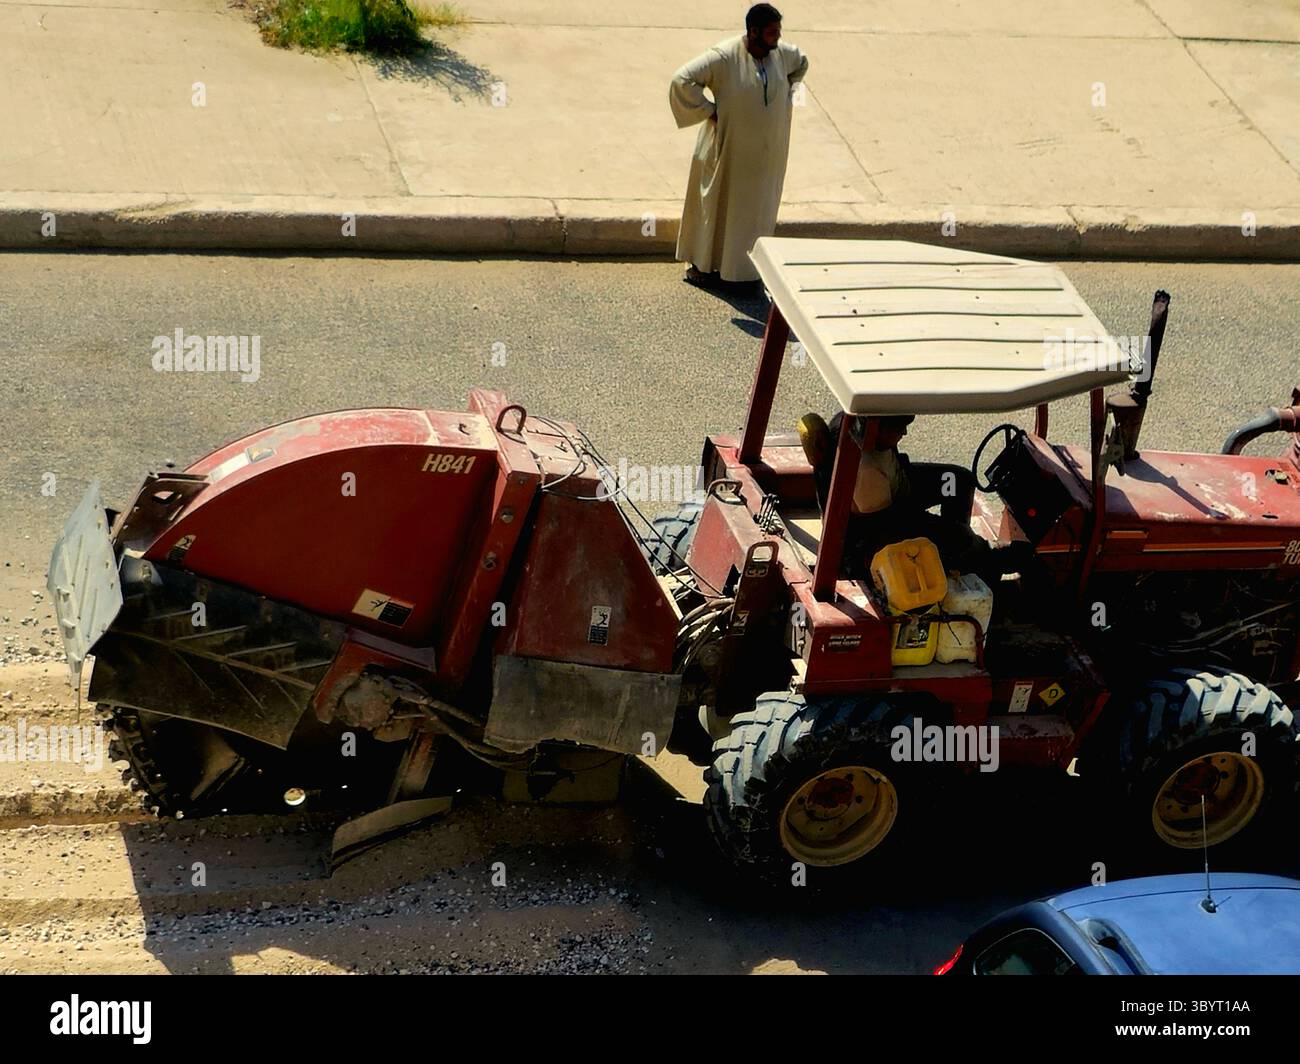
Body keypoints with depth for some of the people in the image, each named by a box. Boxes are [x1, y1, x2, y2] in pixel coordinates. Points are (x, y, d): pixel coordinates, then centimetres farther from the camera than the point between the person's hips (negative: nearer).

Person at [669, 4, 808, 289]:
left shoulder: (781, 53, -4)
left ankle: (743, 264, 27)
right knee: (717, 204, 8)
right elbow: (682, 79, -24)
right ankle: (702, 263, 22)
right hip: (730, 149, -5)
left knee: (756, 208, 13)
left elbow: (802, 64, 20)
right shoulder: (724, 57, -22)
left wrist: (786, 95, 9)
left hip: (767, 151, 5)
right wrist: (709, 111, -19)